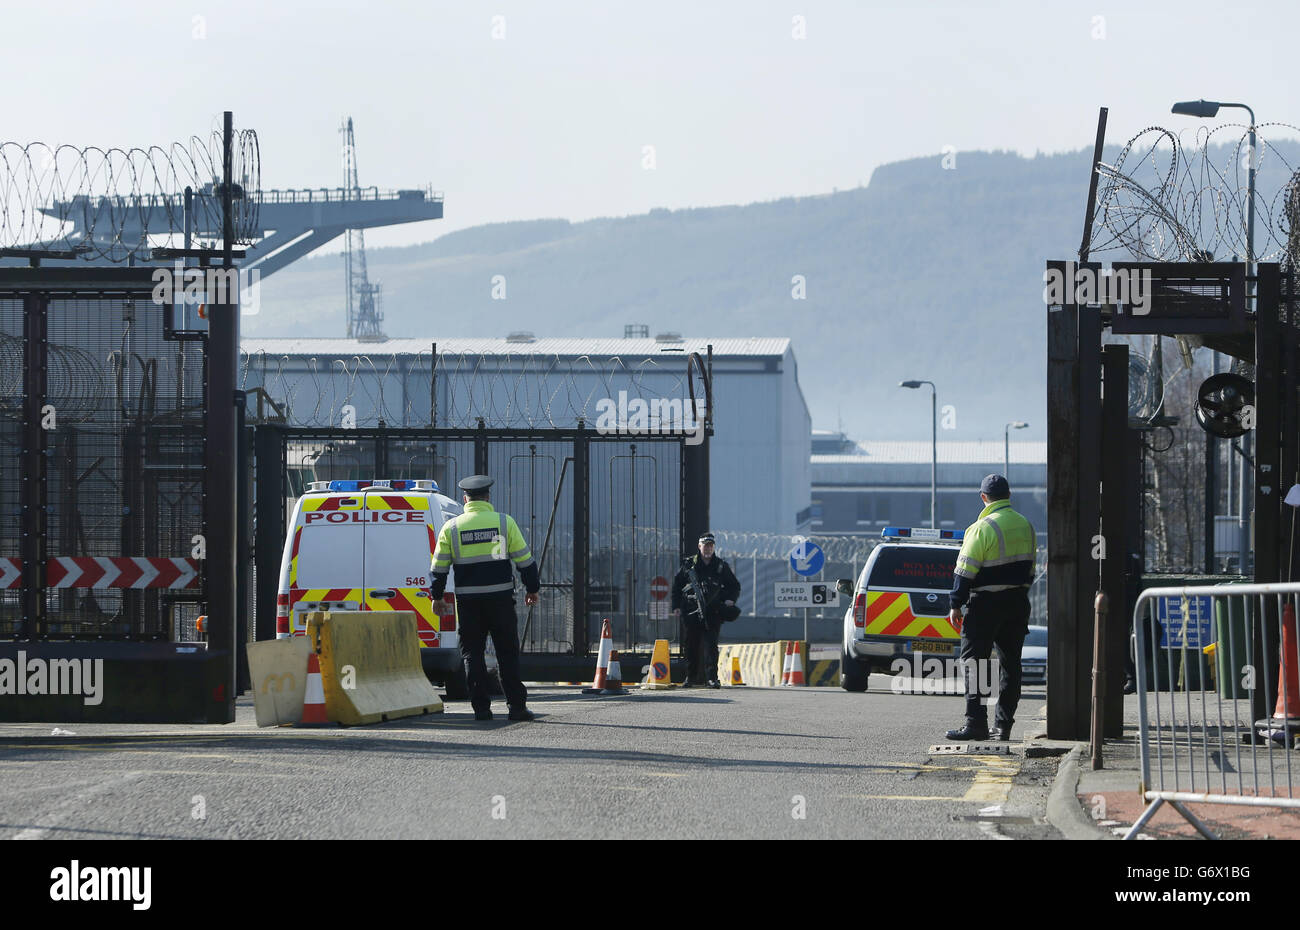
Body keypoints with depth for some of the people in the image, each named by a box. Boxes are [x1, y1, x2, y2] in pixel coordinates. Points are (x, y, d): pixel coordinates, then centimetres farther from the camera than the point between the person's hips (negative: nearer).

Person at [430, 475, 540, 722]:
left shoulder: (451, 527, 2)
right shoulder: (504, 522, 0)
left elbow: (439, 567, 5)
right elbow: (524, 559, 2)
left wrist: (436, 596, 15)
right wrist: (532, 589, 14)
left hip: (468, 600, 0)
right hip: (500, 597, 0)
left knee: (472, 653, 6)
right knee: (507, 653, 4)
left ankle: (481, 707, 1)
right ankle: (517, 706, 0)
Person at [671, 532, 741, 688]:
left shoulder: (721, 567, 9)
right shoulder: (689, 564, 8)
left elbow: (735, 586, 17)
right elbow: (677, 586, 12)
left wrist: (730, 600, -3)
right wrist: (676, 606, 3)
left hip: (713, 612, -1)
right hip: (692, 611, 1)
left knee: (711, 644, -11)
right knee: (691, 645, 5)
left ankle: (712, 678, -13)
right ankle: (691, 677, 17)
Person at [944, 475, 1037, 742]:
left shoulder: (982, 529, -14)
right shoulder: (1026, 527, 9)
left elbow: (965, 570, -14)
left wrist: (955, 605, -8)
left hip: (986, 604, -7)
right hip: (1017, 601, 7)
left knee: (974, 660, -3)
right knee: (1010, 662, 10)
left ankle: (976, 723, -9)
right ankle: (1003, 725, 9)